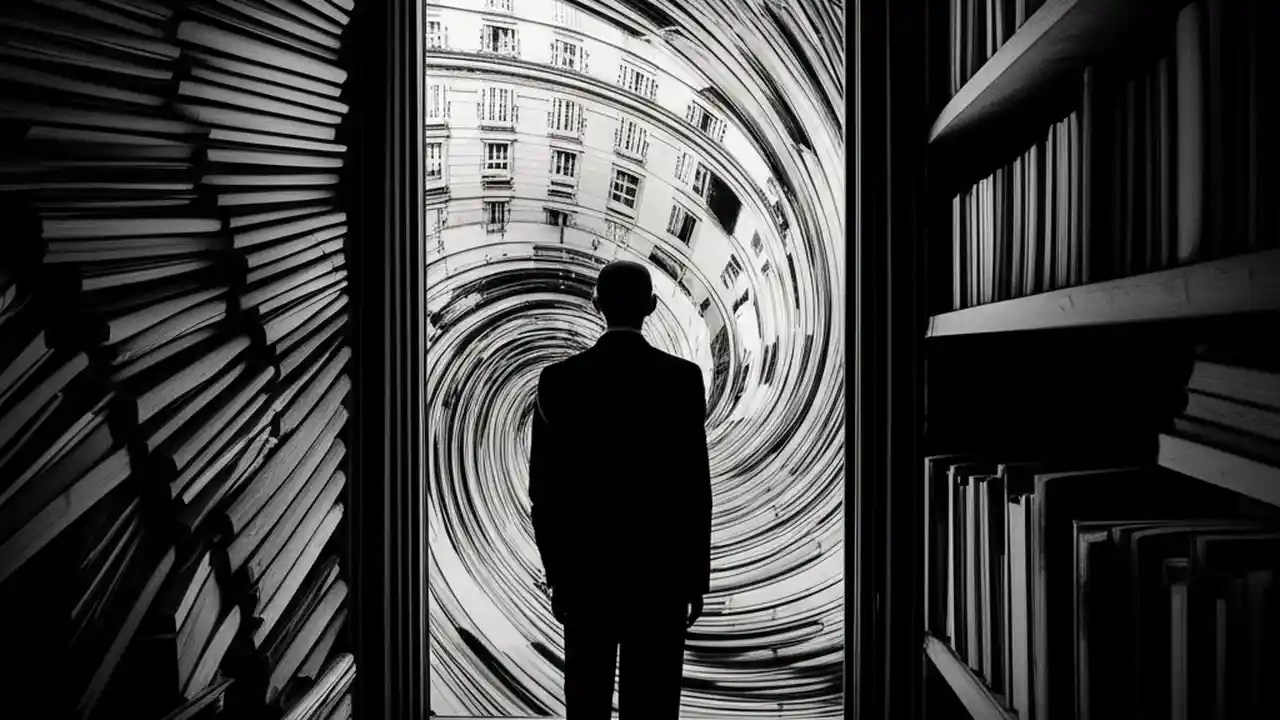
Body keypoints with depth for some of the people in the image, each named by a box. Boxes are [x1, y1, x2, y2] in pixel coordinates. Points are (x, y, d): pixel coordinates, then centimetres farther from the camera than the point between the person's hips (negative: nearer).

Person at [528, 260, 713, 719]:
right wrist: (696, 580, 3)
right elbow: (695, 486, -6)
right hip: (661, 573, -1)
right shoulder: (683, 379, -7)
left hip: (584, 571, 1)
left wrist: (557, 574, 7)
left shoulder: (558, 380, -4)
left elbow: (544, 487, -2)